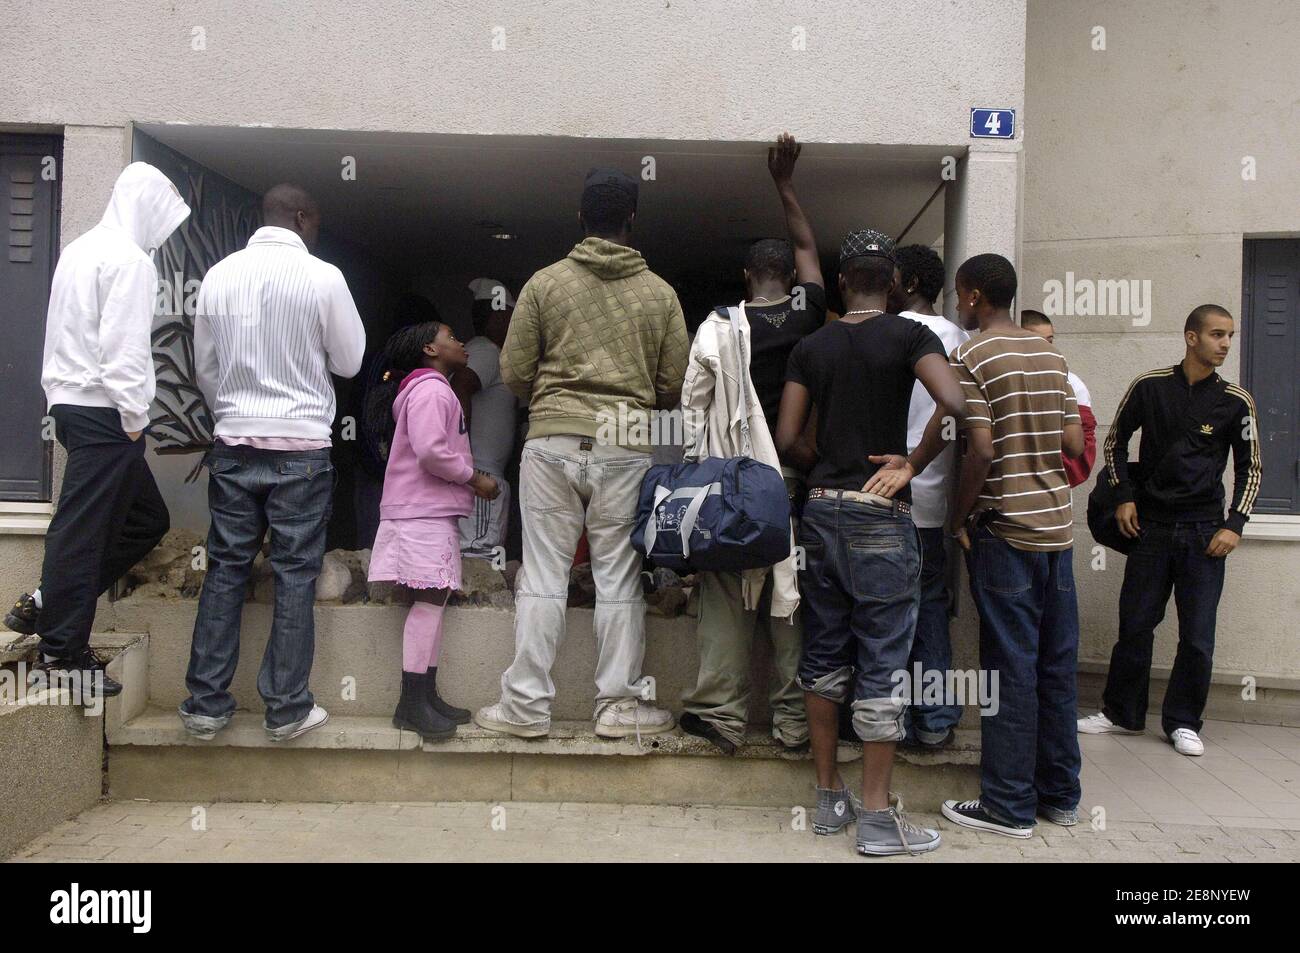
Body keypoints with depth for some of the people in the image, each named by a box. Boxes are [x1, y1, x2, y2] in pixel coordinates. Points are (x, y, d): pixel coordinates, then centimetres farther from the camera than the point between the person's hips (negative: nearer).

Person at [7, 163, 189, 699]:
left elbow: (71, 334, 17)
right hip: (104, 413, -10)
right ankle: (60, 655, 6)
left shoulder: (81, 249, 18)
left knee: (146, 518, 15)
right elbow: (125, 348, -19)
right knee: (82, 530, -3)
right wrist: (134, 419, -13)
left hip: (72, 405, 10)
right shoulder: (130, 259, -11)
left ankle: (46, 605, 18)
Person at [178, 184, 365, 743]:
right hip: (300, 445, -4)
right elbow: (349, 362, 0)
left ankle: (206, 704, 15)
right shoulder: (322, 276, -8)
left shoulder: (219, 275, 4)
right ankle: (286, 709, 9)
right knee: (294, 576, 4)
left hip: (234, 444, 4)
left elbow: (205, 367, 11)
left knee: (225, 571, 10)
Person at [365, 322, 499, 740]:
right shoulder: (430, 389, -10)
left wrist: (470, 478, 10)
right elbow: (430, 451, -21)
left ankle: (427, 697, 13)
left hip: (433, 512, 11)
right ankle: (412, 704, -6)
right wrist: (474, 478, -11)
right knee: (429, 599, -10)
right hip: (423, 514, -11)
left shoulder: (434, 390, 24)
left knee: (433, 600, 9)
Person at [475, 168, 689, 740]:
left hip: (552, 442, 0)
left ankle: (526, 705, 10)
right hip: (627, 449, 1)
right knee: (619, 578, 7)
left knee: (543, 577, 4)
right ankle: (619, 704, 15)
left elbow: (513, 374, 4)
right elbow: (675, 384, 6)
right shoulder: (660, 293, 5)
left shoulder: (545, 283, 3)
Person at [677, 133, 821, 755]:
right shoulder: (807, 317, 3)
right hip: (795, 480, 2)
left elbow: (693, 405, -4)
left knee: (728, 596, 4)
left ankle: (721, 714, 7)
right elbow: (807, 247, 21)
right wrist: (785, 185, 28)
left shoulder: (719, 328, -3)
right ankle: (796, 718, 12)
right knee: (793, 594, 7)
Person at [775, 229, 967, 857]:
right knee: (882, 662, 1)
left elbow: (786, 440, 4)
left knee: (823, 653, 12)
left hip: (822, 510, 5)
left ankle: (829, 798, 23)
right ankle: (877, 816, 8)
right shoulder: (910, 336, -3)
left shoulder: (811, 347, 8)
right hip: (881, 517, -4)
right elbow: (953, 402, -21)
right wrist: (914, 464, -8)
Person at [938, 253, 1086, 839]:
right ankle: (1059, 795, 24)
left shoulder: (971, 358, -9)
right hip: (1057, 526, 7)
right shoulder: (1051, 355, 12)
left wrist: (957, 520, -8)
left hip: (1005, 529, -7)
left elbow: (981, 449, -18)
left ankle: (1009, 806, 8)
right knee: (1056, 664, 12)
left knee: (1010, 667, -1)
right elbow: (1075, 444, 8)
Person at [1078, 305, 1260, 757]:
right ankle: (1122, 713, 21)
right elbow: (1115, 440, 10)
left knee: (1198, 636, 1)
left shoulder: (1236, 402, -1)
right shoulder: (1150, 386, -1)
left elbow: (1250, 468, 7)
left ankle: (1183, 723, 17)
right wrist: (1124, 497, 2)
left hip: (1204, 532, 0)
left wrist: (1234, 525, -3)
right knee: (1135, 625, 6)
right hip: (1151, 525, 0)